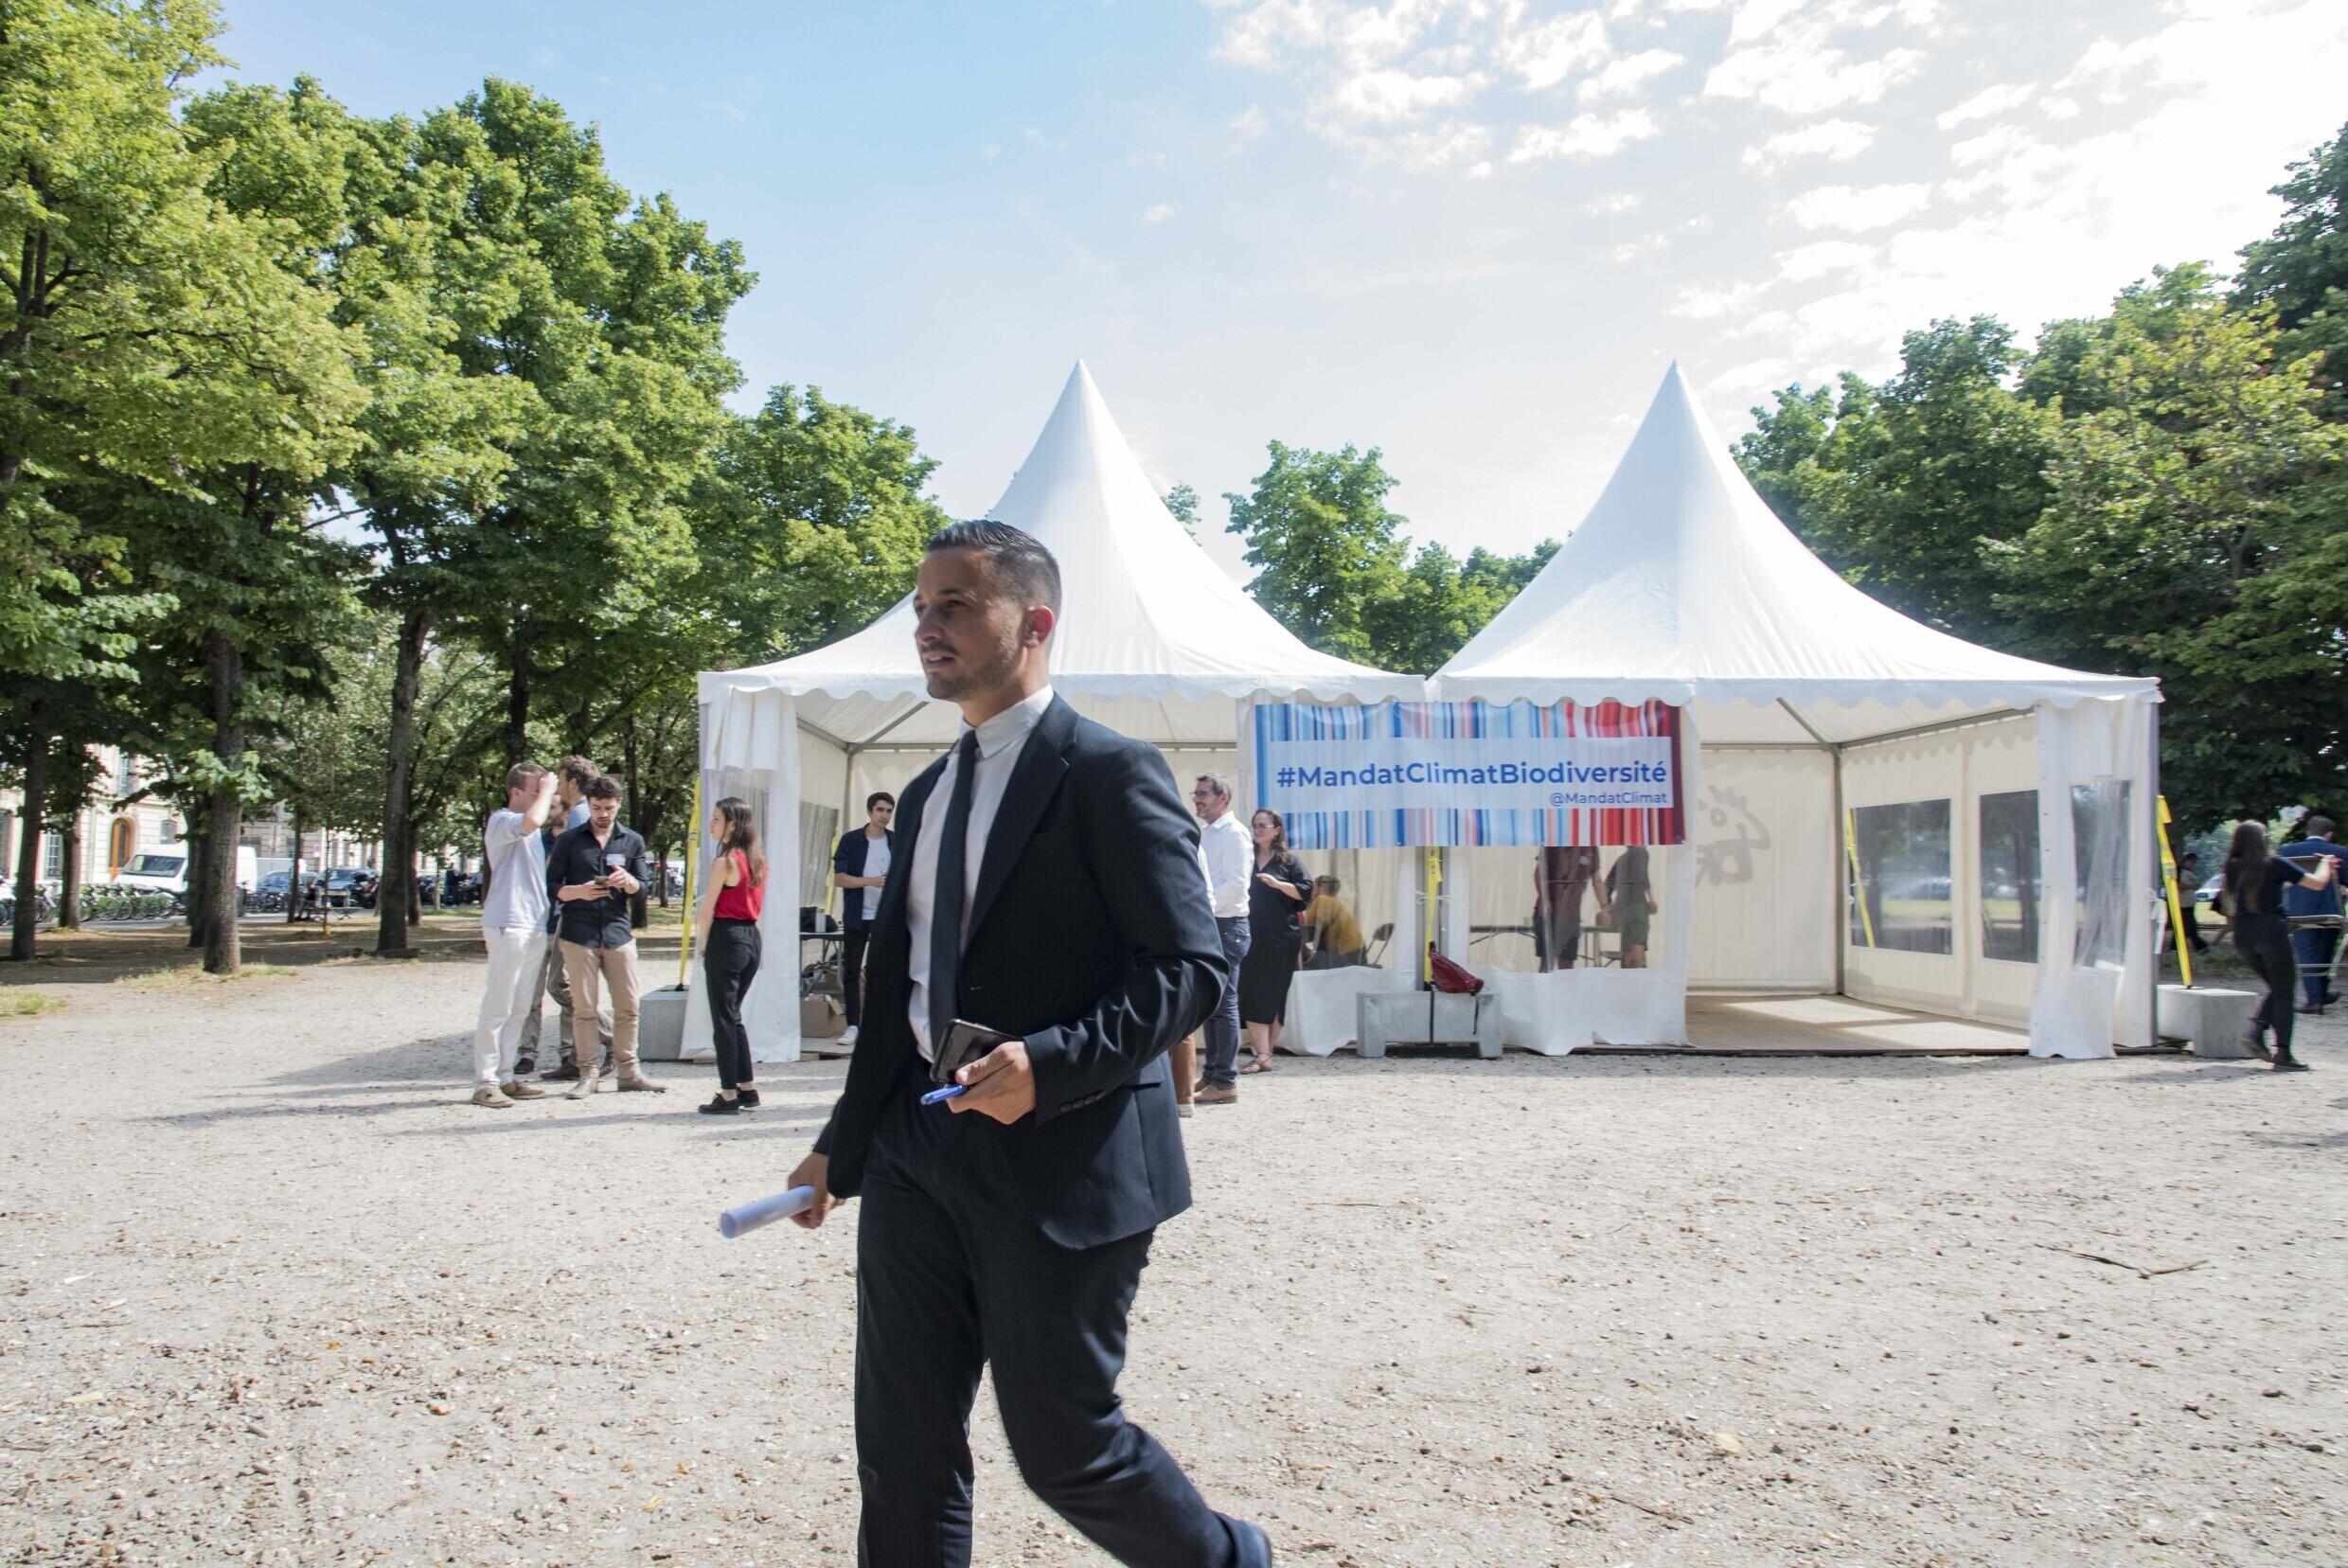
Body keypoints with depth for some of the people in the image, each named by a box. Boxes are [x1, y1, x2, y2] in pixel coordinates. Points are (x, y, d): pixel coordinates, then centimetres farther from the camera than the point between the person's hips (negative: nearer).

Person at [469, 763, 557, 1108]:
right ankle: (484, 1082, -4)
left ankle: (505, 1076, 15)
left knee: (520, 1008, 10)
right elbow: (532, 820, -29)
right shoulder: (501, 821, -7)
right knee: (497, 1008, -7)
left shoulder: (531, 832, 22)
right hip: (509, 926, -9)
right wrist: (547, 789, -16)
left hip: (534, 927, 9)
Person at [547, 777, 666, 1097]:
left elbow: (642, 887, 10)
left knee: (628, 1007, 3)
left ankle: (628, 1072, 13)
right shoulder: (569, 841, 4)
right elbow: (551, 885, 2)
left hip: (618, 932, 2)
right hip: (578, 934, -2)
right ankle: (588, 1075, 9)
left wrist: (628, 881, -13)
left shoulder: (632, 841, 10)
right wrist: (578, 892, -17)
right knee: (584, 1008, 0)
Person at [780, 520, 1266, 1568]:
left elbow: (1191, 966, -16)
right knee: (901, 1447, 12)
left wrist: (1052, 1063, -27)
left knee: (1062, 1445, 5)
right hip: (920, 1156, 8)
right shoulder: (927, 794, 14)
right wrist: (843, 1149, 18)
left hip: (1064, 1163, -8)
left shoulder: (1110, 774, -11)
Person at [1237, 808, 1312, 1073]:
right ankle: (1262, 1055, -10)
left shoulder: (1288, 861, 5)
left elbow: (1306, 890, -4)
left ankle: (1266, 1051, 12)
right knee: (1252, 995, -8)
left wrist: (1277, 883, -15)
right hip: (1251, 937, 2)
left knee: (1275, 995, 3)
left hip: (1281, 939, -2)